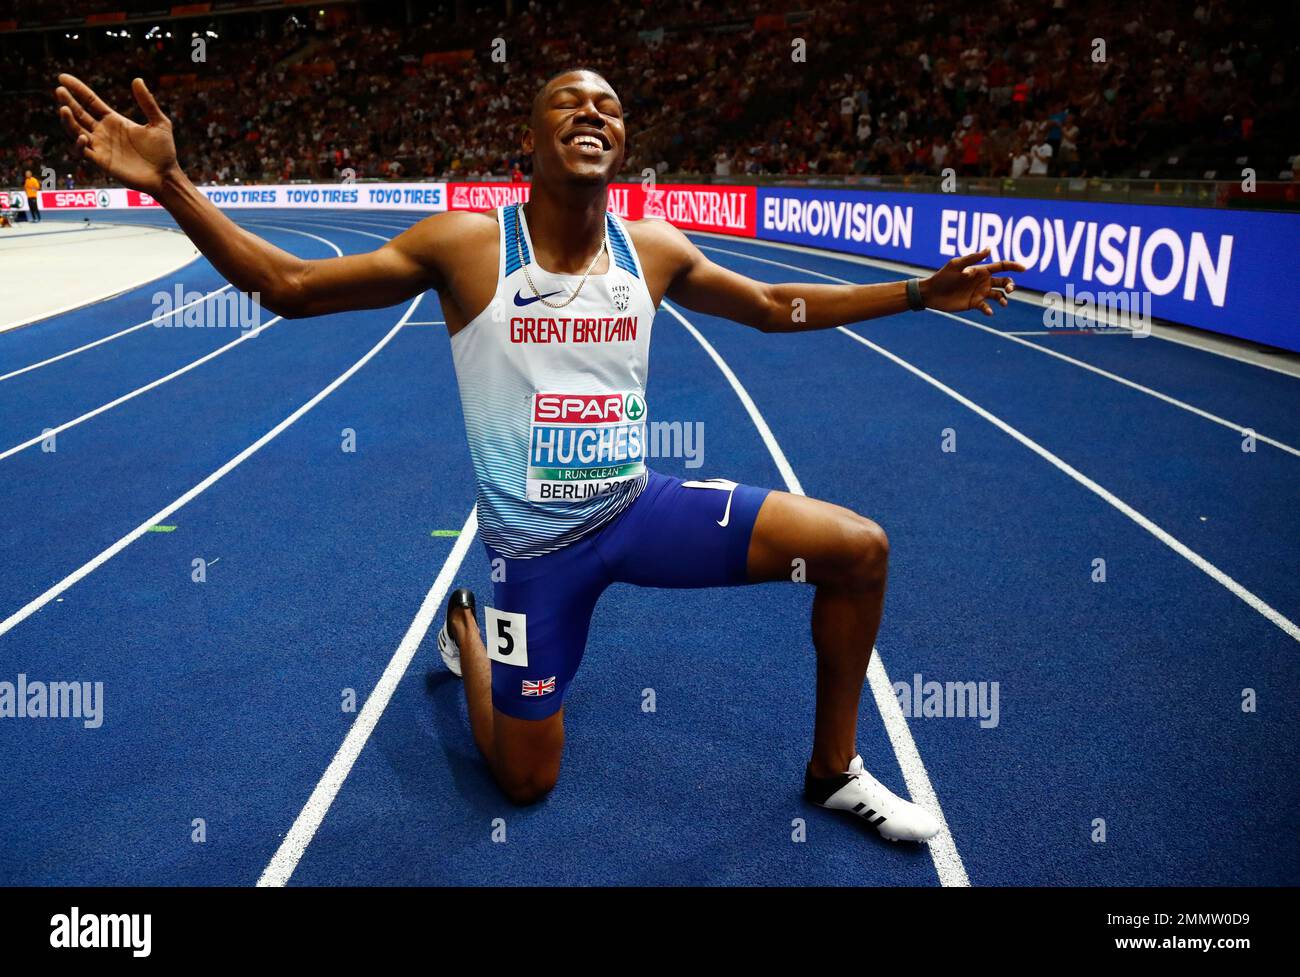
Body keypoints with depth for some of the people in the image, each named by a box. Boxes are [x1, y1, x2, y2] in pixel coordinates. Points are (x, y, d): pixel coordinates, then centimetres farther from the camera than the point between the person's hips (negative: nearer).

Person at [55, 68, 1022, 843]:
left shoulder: (655, 250, -3)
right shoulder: (465, 245, -13)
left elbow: (776, 306, 11)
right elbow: (288, 285, -7)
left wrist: (922, 291, 11)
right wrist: (172, 185, -19)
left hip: (641, 505, 3)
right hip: (535, 543, -3)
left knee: (860, 549, -12)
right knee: (525, 781, 10)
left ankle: (834, 770, 10)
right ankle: (461, 628, 41)